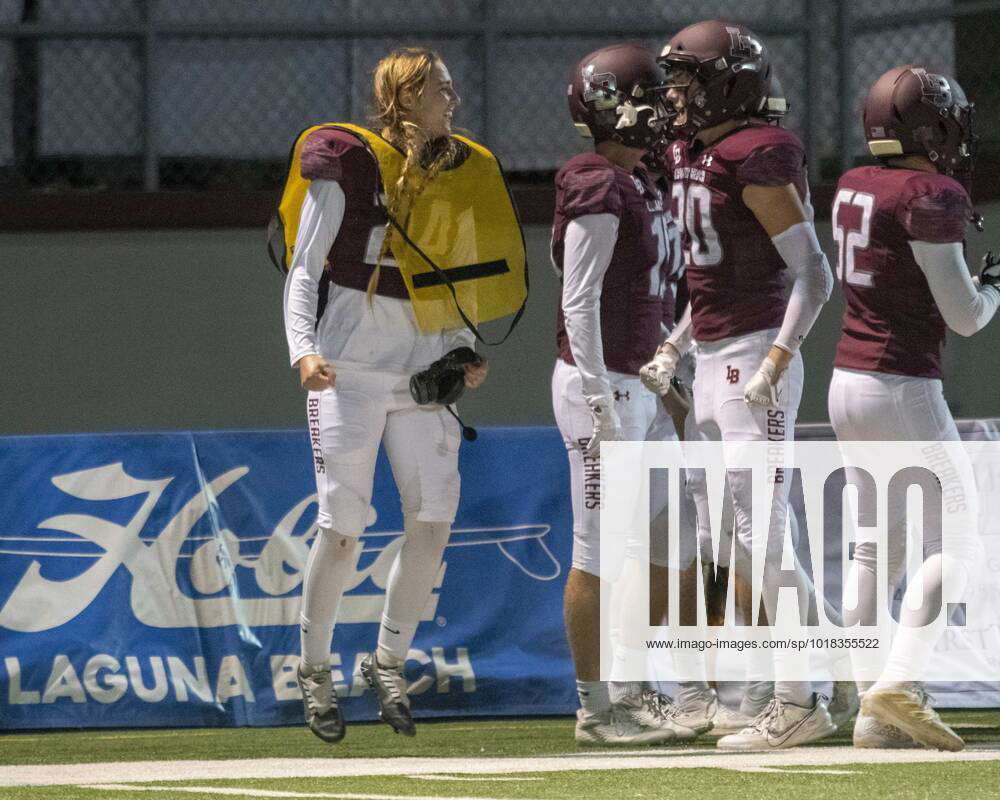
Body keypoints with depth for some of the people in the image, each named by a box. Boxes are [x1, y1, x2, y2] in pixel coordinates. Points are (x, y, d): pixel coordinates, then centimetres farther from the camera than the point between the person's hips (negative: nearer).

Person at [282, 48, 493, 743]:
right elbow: (305, 271, -6)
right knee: (344, 524, -8)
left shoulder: (451, 175, 10)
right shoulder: (348, 165, -7)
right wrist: (303, 349, -21)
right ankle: (315, 668, 11)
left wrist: (465, 350, 6)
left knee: (435, 516, -6)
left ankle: (390, 662, 10)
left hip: (422, 364, 5)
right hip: (350, 364, -5)